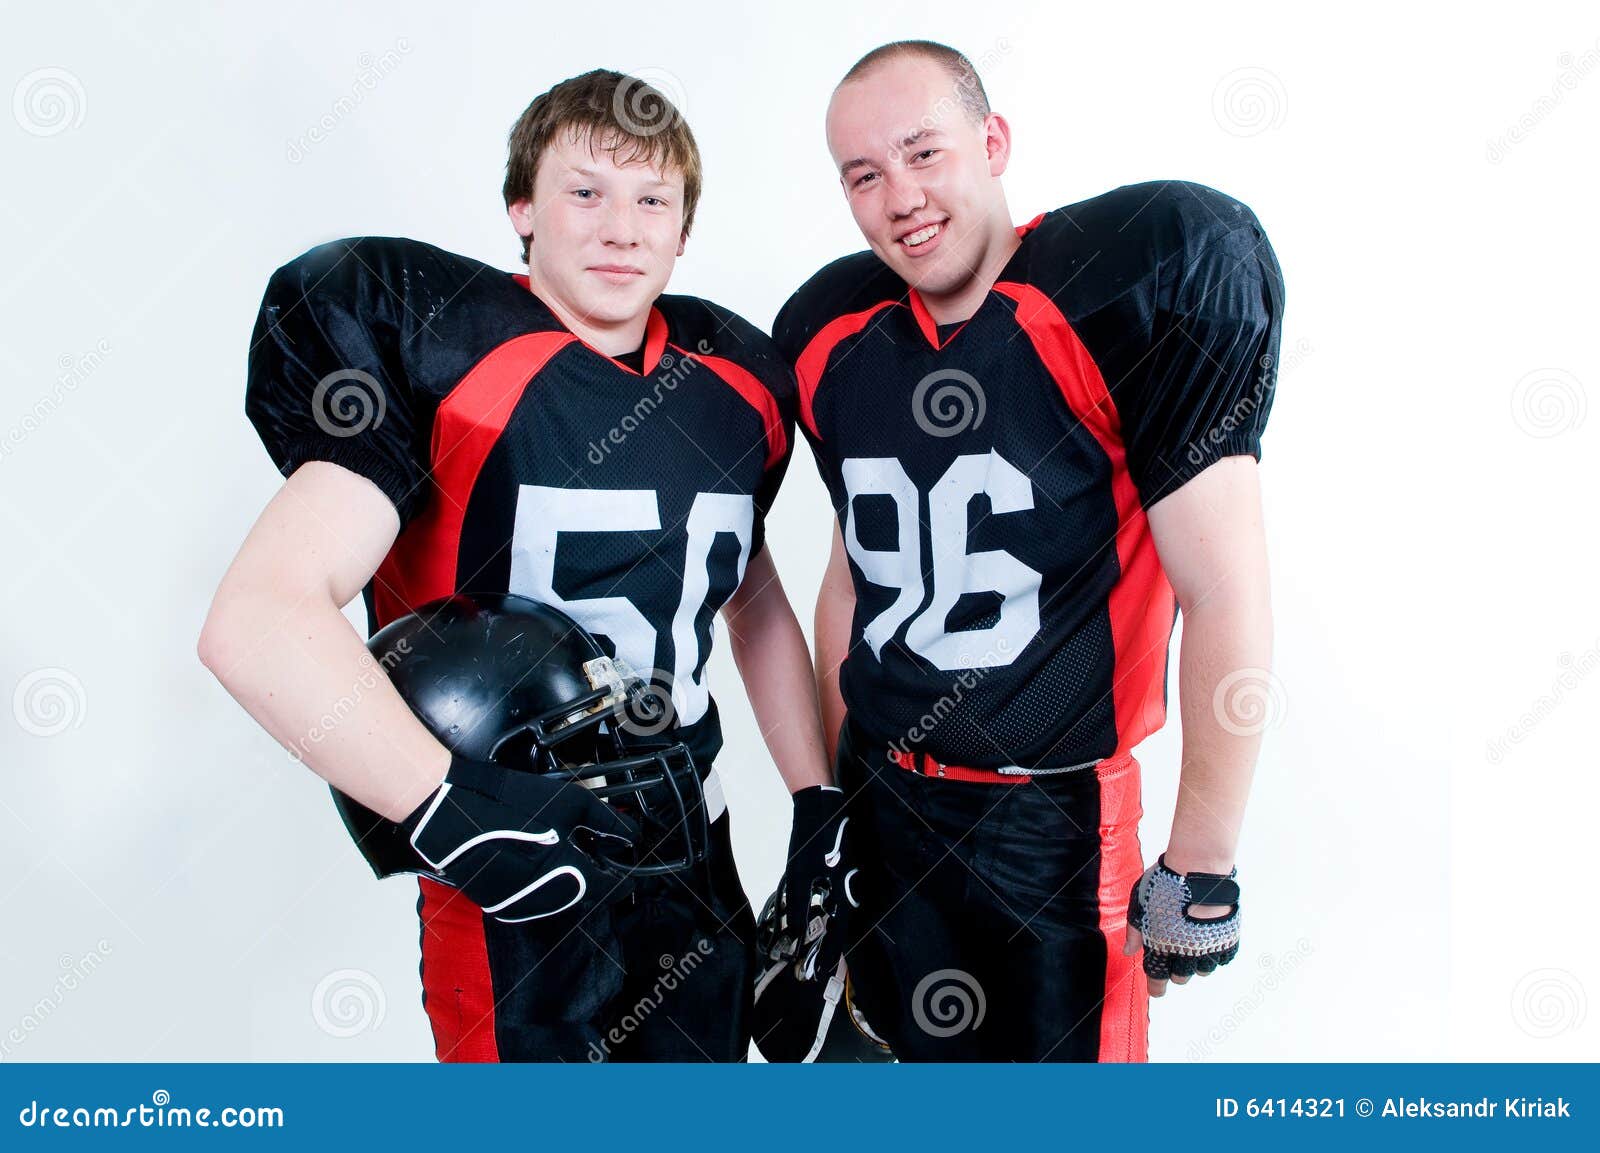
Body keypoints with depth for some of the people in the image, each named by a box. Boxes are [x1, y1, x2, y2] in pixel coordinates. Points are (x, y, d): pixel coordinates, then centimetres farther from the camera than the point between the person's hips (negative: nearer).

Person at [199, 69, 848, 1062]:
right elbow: (259, 617, -23)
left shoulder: (735, 382, 4)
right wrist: (449, 809, -30)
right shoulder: (447, 354, -15)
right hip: (516, 897, -5)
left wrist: (820, 802, 13)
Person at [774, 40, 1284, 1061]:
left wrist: (1200, 871, -13)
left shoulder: (1146, 282, -16)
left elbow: (1227, 598, -16)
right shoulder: (834, 337, 1)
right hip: (881, 797, 5)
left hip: (1057, 814, -5)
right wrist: (830, 787, 16)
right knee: (915, 1055, 20)